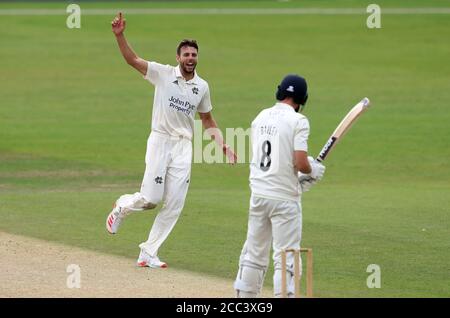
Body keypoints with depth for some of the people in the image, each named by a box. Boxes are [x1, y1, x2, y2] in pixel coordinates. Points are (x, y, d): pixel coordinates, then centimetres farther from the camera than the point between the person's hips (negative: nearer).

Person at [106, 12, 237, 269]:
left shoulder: (202, 86, 9)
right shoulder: (164, 74, -3)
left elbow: (208, 120, 19)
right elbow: (133, 60, -12)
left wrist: (222, 145, 6)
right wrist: (120, 35, -28)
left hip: (184, 147, 4)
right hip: (160, 141, -4)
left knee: (174, 206, -2)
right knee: (151, 198, -10)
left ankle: (149, 254, 5)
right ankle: (122, 207, 25)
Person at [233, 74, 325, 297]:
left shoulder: (260, 117, 9)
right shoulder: (297, 121, -11)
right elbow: (301, 163, -19)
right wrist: (313, 170, 4)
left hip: (258, 194, 6)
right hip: (284, 197, -6)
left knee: (254, 254, 15)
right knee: (285, 257, -3)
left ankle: (244, 296, 20)